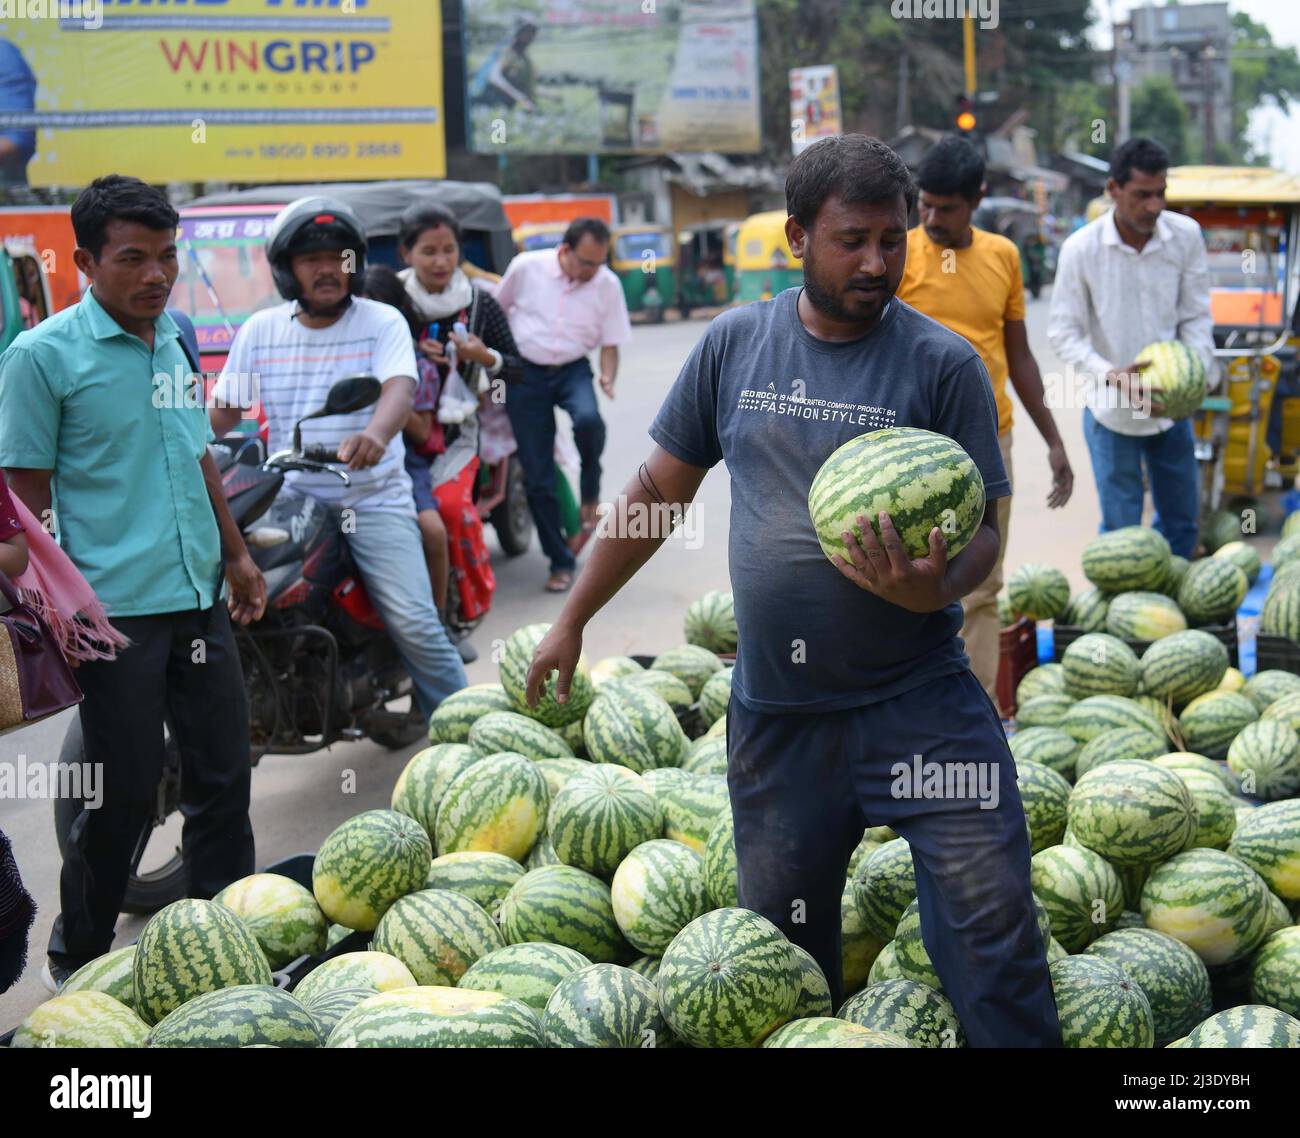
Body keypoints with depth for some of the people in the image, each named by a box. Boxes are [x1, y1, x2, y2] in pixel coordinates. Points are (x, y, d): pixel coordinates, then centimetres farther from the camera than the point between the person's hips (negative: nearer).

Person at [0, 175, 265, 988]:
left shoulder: (174, 339, 12)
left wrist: (236, 555, 20)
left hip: (199, 599, 6)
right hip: (115, 609, -6)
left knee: (225, 774, 10)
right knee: (125, 795, 2)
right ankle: (79, 961, 21)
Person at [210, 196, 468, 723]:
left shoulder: (382, 322, -1)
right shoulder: (259, 330, 9)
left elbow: (400, 387, -19)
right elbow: (223, 409, 11)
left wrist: (375, 433, -42)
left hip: (375, 501, -3)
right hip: (288, 500, 3)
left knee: (416, 625, -16)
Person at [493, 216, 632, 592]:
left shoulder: (607, 285, -5)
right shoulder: (526, 268, -8)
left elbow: (610, 344, 3)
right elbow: (496, 313, 9)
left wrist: (607, 376, -17)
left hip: (572, 370, 0)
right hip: (526, 374, 0)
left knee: (588, 419, -36)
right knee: (537, 477, -3)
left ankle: (590, 497, -8)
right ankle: (560, 562, 10)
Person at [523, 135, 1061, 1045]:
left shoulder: (943, 362, -3)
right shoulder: (736, 342, 5)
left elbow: (983, 529, -3)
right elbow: (659, 489, 13)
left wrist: (934, 586, -26)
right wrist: (572, 619, 14)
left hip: (921, 699, -2)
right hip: (777, 712, 3)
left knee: (992, 919, -8)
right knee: (784, 945, 13)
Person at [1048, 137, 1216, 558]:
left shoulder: (1186, 235, -8)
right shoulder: (1081, 248, -16)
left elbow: (1196, 315, 0)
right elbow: (1063, 332, -12)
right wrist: (1113, 376, -28)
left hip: (1172, 405, 3)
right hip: (1112, 411, -3)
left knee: (1181, 519, 16)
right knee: (1120, 527, 4)